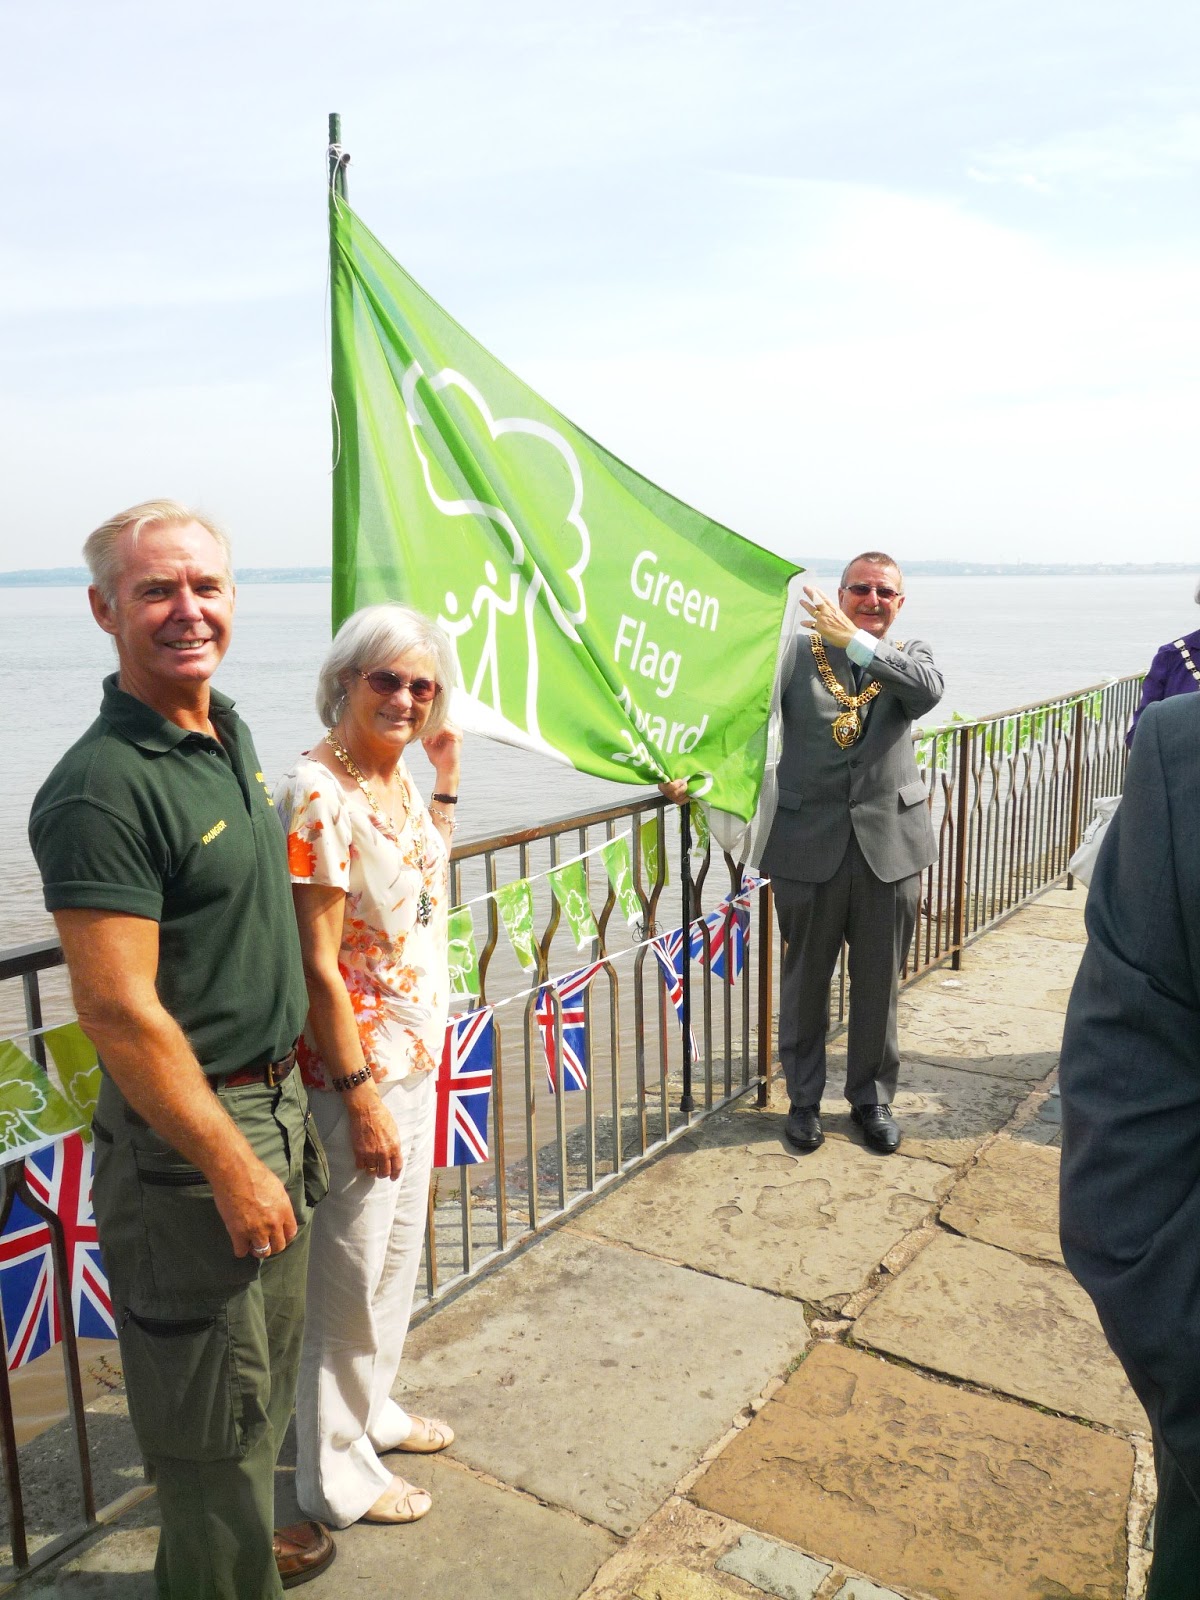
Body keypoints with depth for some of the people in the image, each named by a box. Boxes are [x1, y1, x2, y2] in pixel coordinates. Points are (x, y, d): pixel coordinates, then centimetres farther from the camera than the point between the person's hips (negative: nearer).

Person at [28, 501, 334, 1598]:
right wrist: (234, 1168, -20)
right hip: (184, 1135, -9)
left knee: (267, 1360, 27)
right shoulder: (105, 785, -24)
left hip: (272, 1101, 9)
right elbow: (117, 1011, -25)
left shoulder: (229, 733, 4)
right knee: (213, 1393, 11)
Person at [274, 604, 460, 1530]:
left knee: (401, 1245, 23)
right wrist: (361, 1095, -19)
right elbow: (316, 963, -22)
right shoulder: (320, 793, -22)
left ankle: (372, 1408, 45)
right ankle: (336, 1473, 30)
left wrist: (447, 777, 12)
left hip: (419, 1050, 9)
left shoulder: (400, 775, 4)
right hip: (359, 1066, -9)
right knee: (353, 1269, 8)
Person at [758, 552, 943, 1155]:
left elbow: (928, 691, -18)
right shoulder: (798, 652, -2)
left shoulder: (908, 654, 4)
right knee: (805, 981, 13)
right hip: (809, 841, -1)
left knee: (878, 985, 13)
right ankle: (803, 1098, 32)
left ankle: (872, 1098, 34)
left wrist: (854, 641, -27)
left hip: (889, 841, 2)